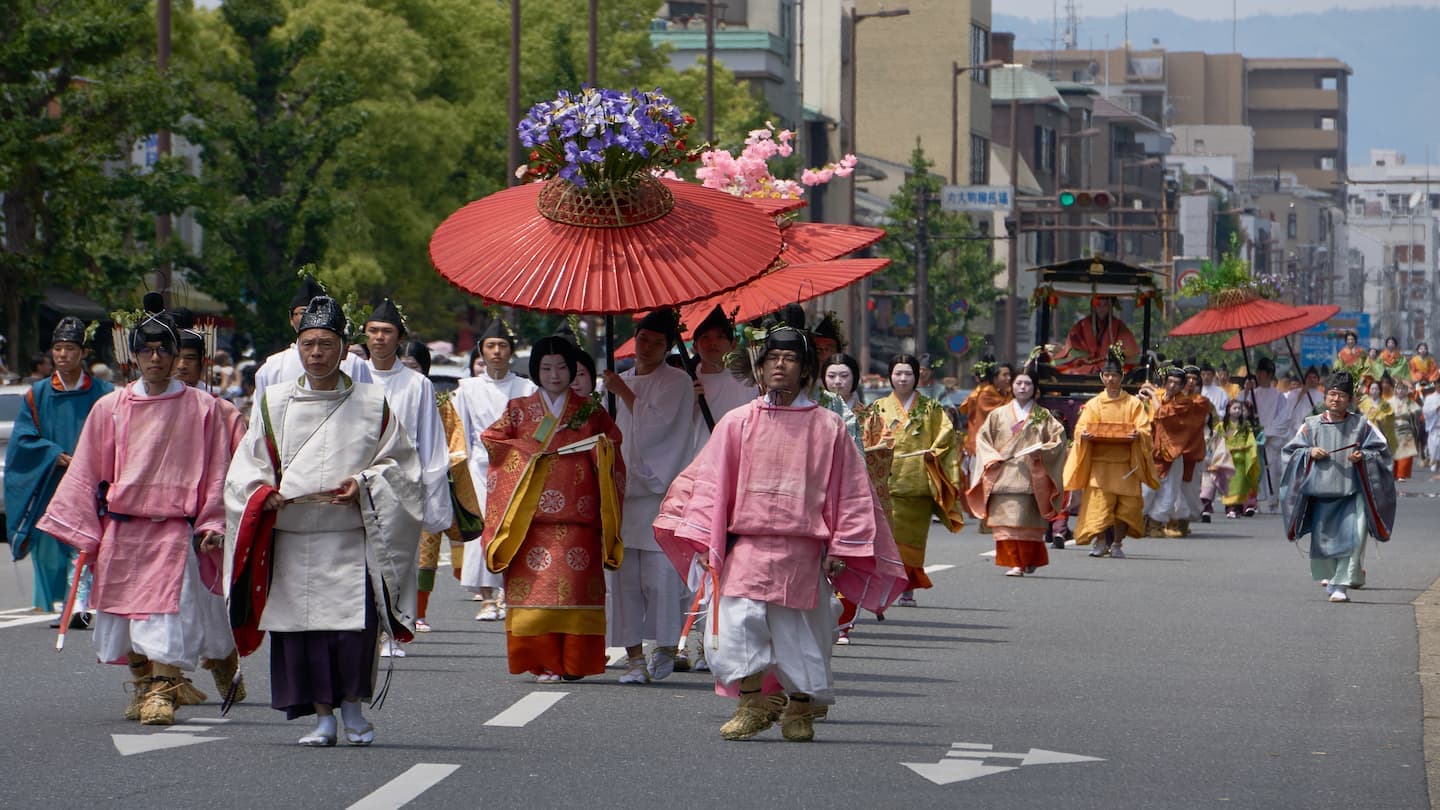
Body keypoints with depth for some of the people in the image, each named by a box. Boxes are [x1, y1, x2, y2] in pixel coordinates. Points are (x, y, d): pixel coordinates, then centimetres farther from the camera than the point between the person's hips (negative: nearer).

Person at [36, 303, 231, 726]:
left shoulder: (202, 408, 2)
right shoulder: (110, 408, 7)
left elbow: (217, 471, 5)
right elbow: (86, 473, 10)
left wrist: (211, 525, -2)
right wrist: (85, 534, 6)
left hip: (174, 530, -3)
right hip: (120, 530, 3)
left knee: (166, 610, -14)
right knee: (123, 611, 7)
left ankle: (162, 692, -12)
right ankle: (140, 685, 24)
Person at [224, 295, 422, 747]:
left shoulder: (373, 404, 8)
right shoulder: (274, 404, 13)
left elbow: (399, 466, 9)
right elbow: (248, 466, 14)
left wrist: (364, 486, -9)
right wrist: (264, 493, -7)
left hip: (353, 537, -2)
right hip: (292, 538, 2)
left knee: (354, 622, -15)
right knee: (302, 627, -1)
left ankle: (352, 705, 5)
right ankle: (322, 717, 9)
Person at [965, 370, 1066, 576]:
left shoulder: (1043, 416, 10)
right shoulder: (999, 415, 13)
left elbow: (1059, 436, 5)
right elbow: (982, 436, 13)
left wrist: (1041, 451, -12)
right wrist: (993, 457, -3)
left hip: (1030, 477, -1)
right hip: (1003, 476, 1)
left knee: (1028, 521, -5)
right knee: (1006, 521, -8)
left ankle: (1030, 561, 8)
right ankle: (1014, 562, -6)